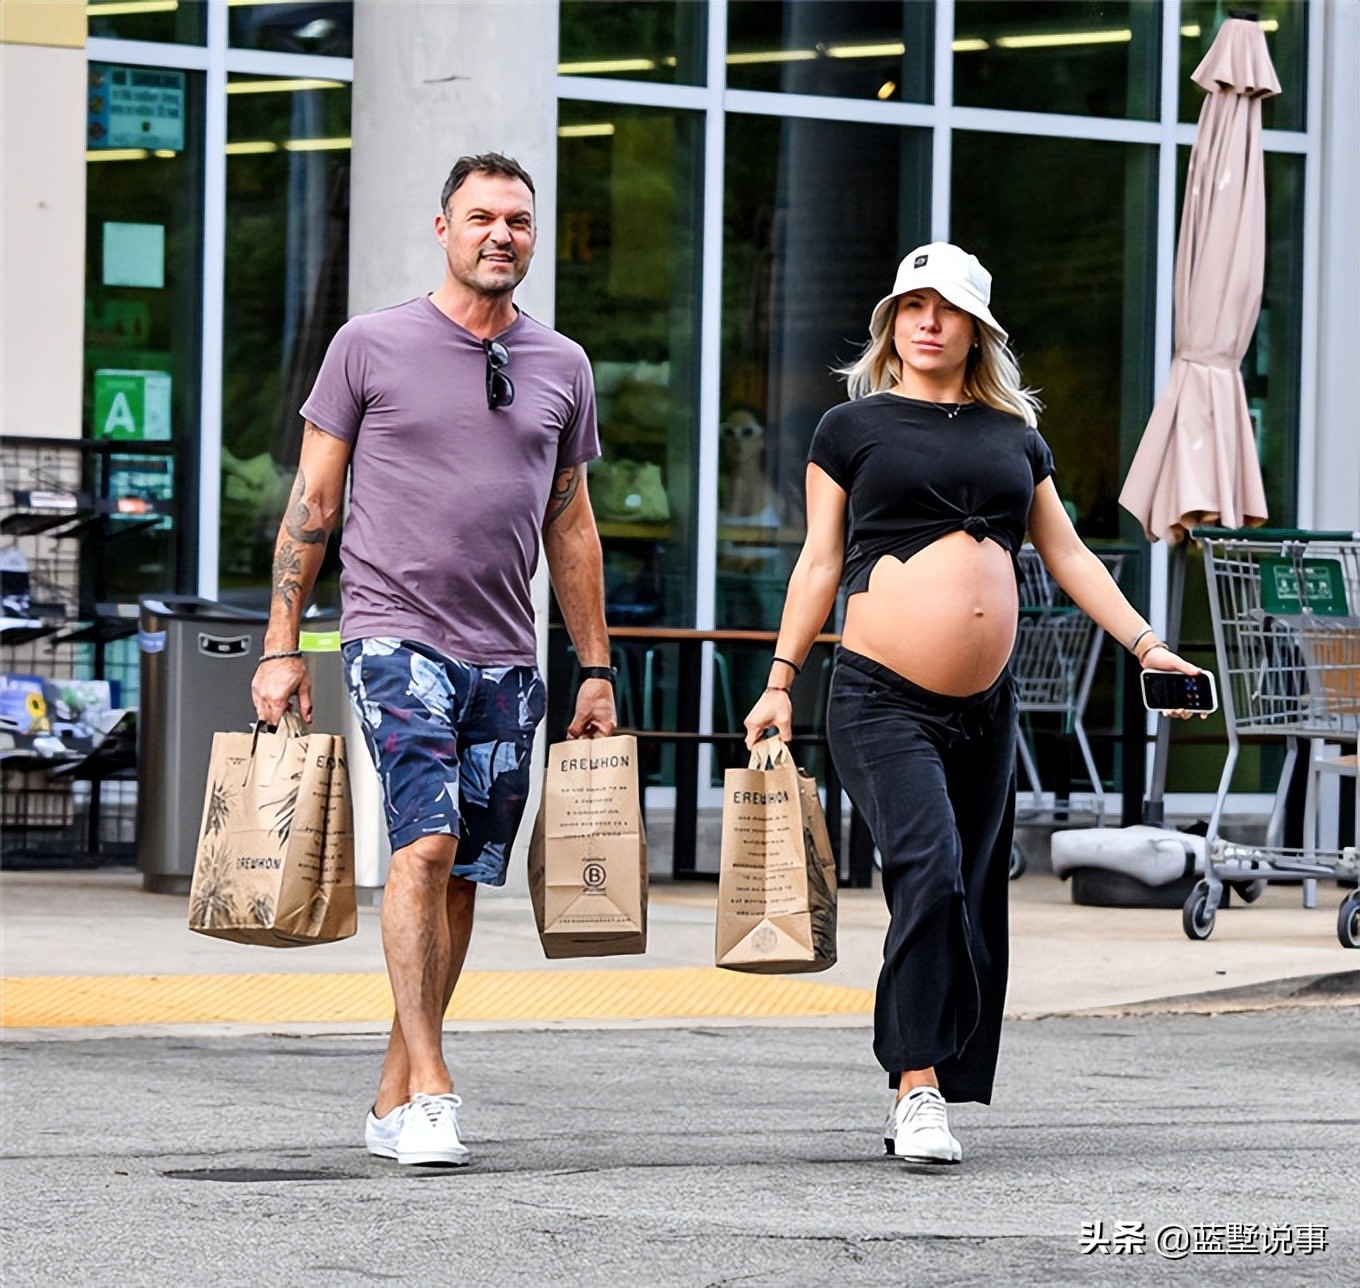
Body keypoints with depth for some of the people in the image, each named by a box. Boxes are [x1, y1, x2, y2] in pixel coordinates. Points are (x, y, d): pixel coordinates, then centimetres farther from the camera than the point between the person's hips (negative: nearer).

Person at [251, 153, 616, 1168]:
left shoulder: (562, 367, 11)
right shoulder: (371, 345, 1)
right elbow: (312, 501, 4)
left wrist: (597, 668, 15)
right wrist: (281, 646, -1)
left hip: (505, 659, 4)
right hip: (397, 636, -4)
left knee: (465, 876, 4)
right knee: (426, 840, -20)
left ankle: (395, 1099, 13)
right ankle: (431, 1089, -22)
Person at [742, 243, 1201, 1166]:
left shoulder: (1015, 436, 16)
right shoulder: (854, 427, 6)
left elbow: (1067, 554, 17)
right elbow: (821, 563, 6)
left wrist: (1144, 642, 8)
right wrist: (780, 681, 1)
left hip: (984, 708, 5)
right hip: (881, 700, -5)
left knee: (974, 900, 4)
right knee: (929, 869, -21)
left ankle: (925, 1102, 11)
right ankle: (916, 1086, -16)